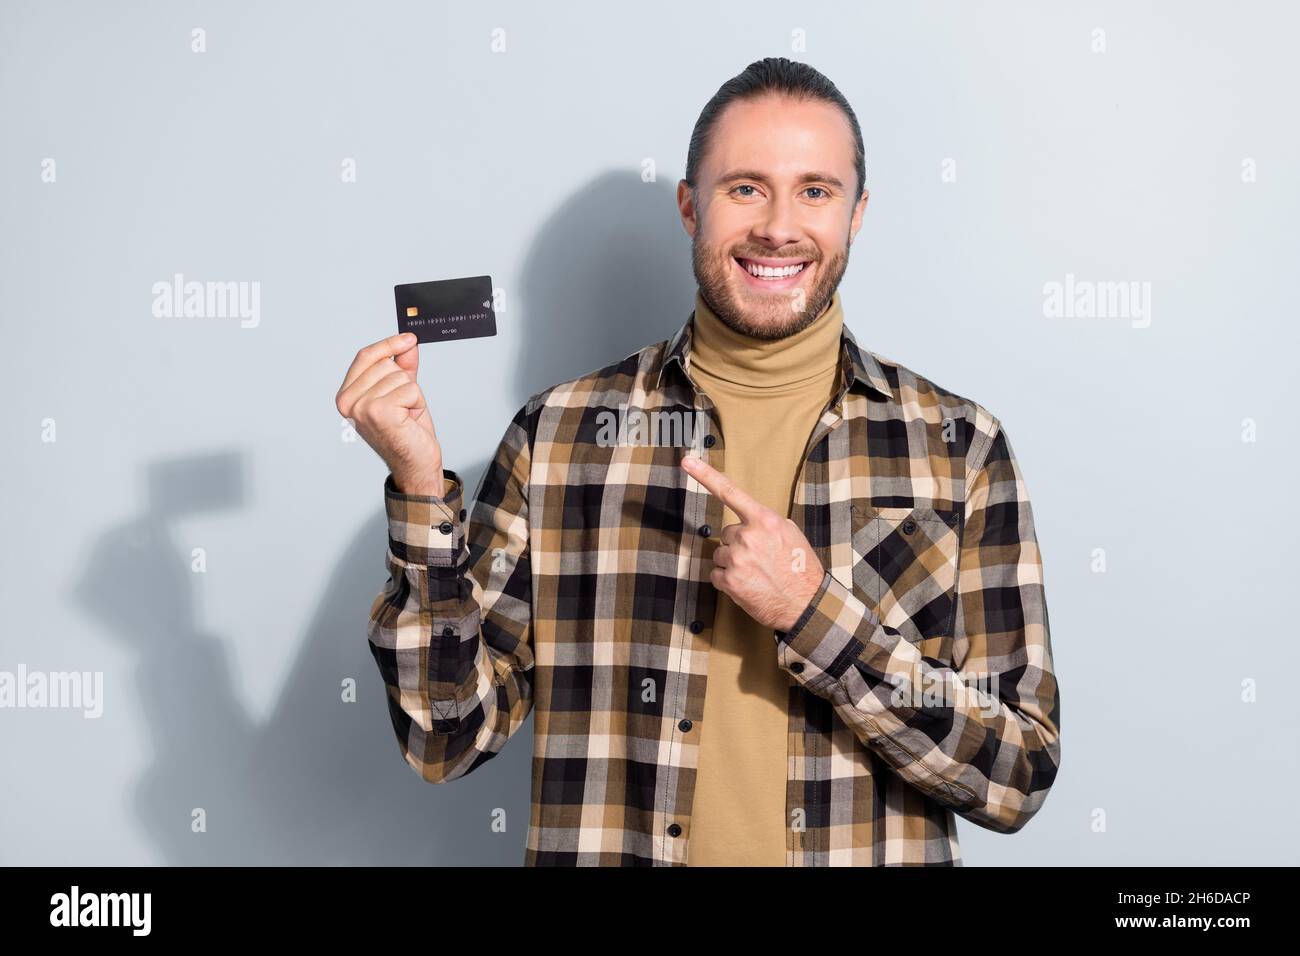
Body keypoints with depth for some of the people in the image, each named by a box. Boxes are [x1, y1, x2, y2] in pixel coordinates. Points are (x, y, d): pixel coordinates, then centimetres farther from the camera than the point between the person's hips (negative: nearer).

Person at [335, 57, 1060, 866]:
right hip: (611, 841, 1)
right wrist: (421, 489, -13)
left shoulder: (959, 446, -3)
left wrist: (814, 611, -16)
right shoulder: (557, 434, -2)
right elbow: (450, 738, -3)